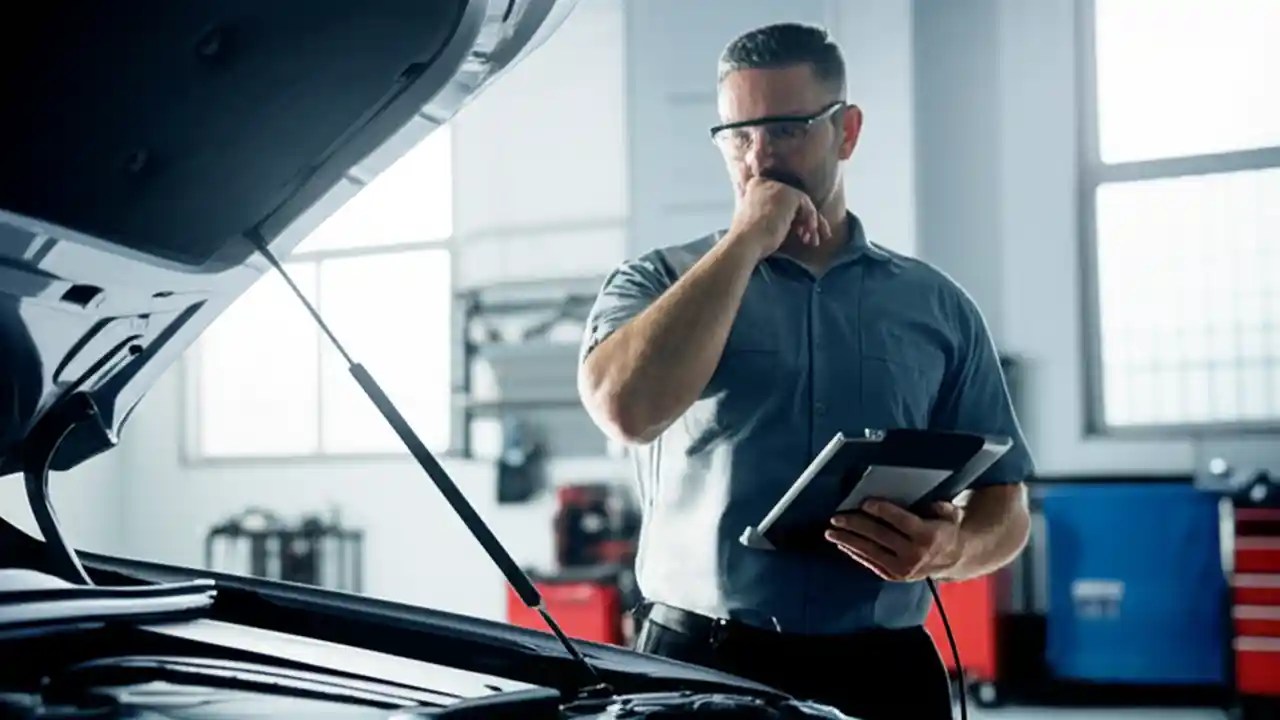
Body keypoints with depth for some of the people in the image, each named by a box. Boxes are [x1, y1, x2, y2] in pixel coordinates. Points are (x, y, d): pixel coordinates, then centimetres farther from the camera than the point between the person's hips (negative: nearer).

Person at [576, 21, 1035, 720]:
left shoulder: (936, 305, 9)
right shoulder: (658, 283, 4)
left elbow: (1004, 504, 10)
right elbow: (627, 407, -18)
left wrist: (951, 550, -14)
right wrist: (746, 241, -10)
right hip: (698, 662, -1)